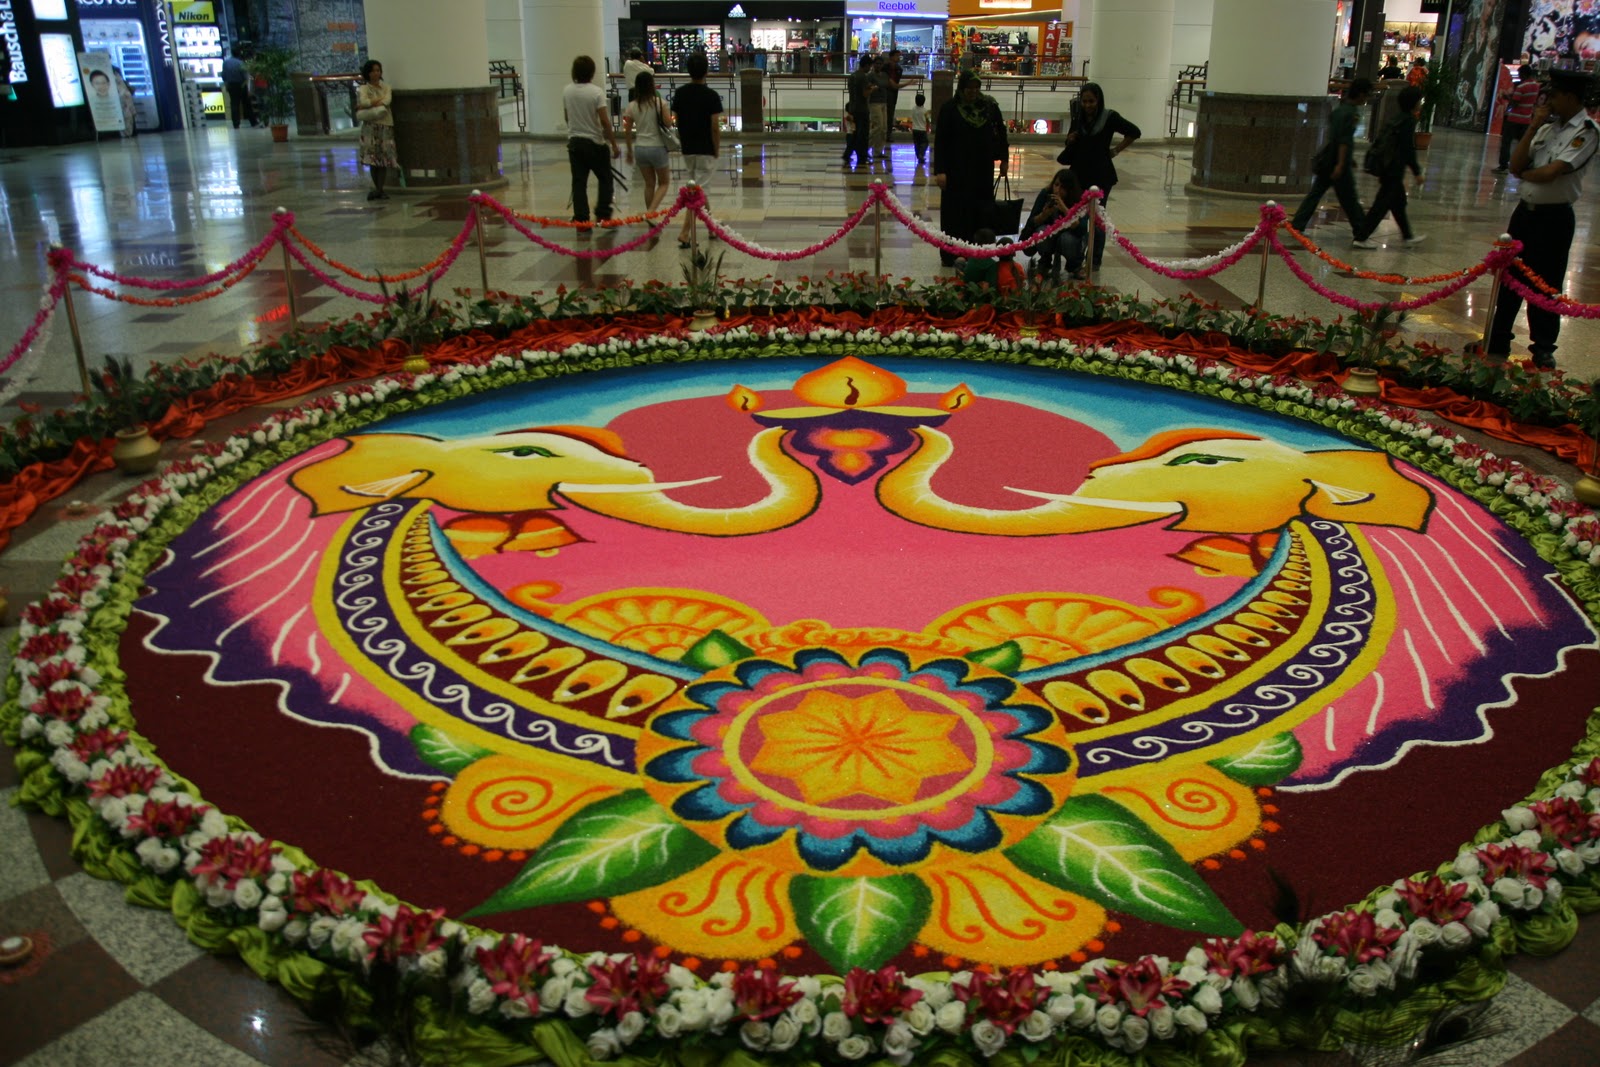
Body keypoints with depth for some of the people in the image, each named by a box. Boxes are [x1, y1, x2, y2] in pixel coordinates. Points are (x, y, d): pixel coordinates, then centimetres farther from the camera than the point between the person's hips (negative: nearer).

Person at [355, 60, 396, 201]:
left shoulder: (386, 86, 13)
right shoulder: (363, 88, 4)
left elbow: (387, 100, -7)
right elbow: (363, 101, -16)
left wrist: (369, 104, -10)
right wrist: (380, 101, -10)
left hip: (386, 125, 3)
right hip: (371, 126, -3)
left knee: (384, 158, -2)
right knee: (372, 158, -5)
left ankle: (379, 189, 2)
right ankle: (377, 189, 1)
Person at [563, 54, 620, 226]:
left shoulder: (567, 91, 2)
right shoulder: (596, 92, -14)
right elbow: (605, 121, -17)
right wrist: (614, 145, -10)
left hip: (574, 142, 4)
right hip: (595, 143, -4)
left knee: (579, 183, 5)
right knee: (605, 180, 14)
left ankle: (581, 222, 3)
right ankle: (603, 215, 9)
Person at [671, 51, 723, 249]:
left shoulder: (680, 93, 1)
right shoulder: (711, 95, -13)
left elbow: (677, 120, 6)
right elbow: (715, 127, -14)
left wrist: (683, 141, 17)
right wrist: (717, 149, -1)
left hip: (687, 149, 5)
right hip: (705, 150, -5)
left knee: (697, 190, 19)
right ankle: (685, 233, -15)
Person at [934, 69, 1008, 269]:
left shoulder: (989, 105, 1)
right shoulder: (950, 108, -7)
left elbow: (1000, 130, 14)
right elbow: (940, 140, -8)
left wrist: (1003, 158, 13)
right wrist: (940, 171, -14)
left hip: (983, 168, 3)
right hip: (957, 169, -3)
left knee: (981, 211, 4)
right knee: (955, 211, 2)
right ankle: (950, 256, 11)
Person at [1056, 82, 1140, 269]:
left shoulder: (1109, 117, -6)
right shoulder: (1078, 118, 5)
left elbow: (1134, 132, 1)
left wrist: (1116, 150, -1)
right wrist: (1070, 141, -8)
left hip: (1101, 175, -4)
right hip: (1079, 174, 4)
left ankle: (1095, 260, 9)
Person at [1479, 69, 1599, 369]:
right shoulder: (1548, 126, 8)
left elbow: (1550, 172, -21)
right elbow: (1515, 165, 0)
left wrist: (1526, 173, -2)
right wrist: (1533, 127, -5)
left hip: (1554, 217, -7)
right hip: (1526, 210, 7)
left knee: (1546, 286, 2)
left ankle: (1543, 349, 16)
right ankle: (1497, 340, 24)